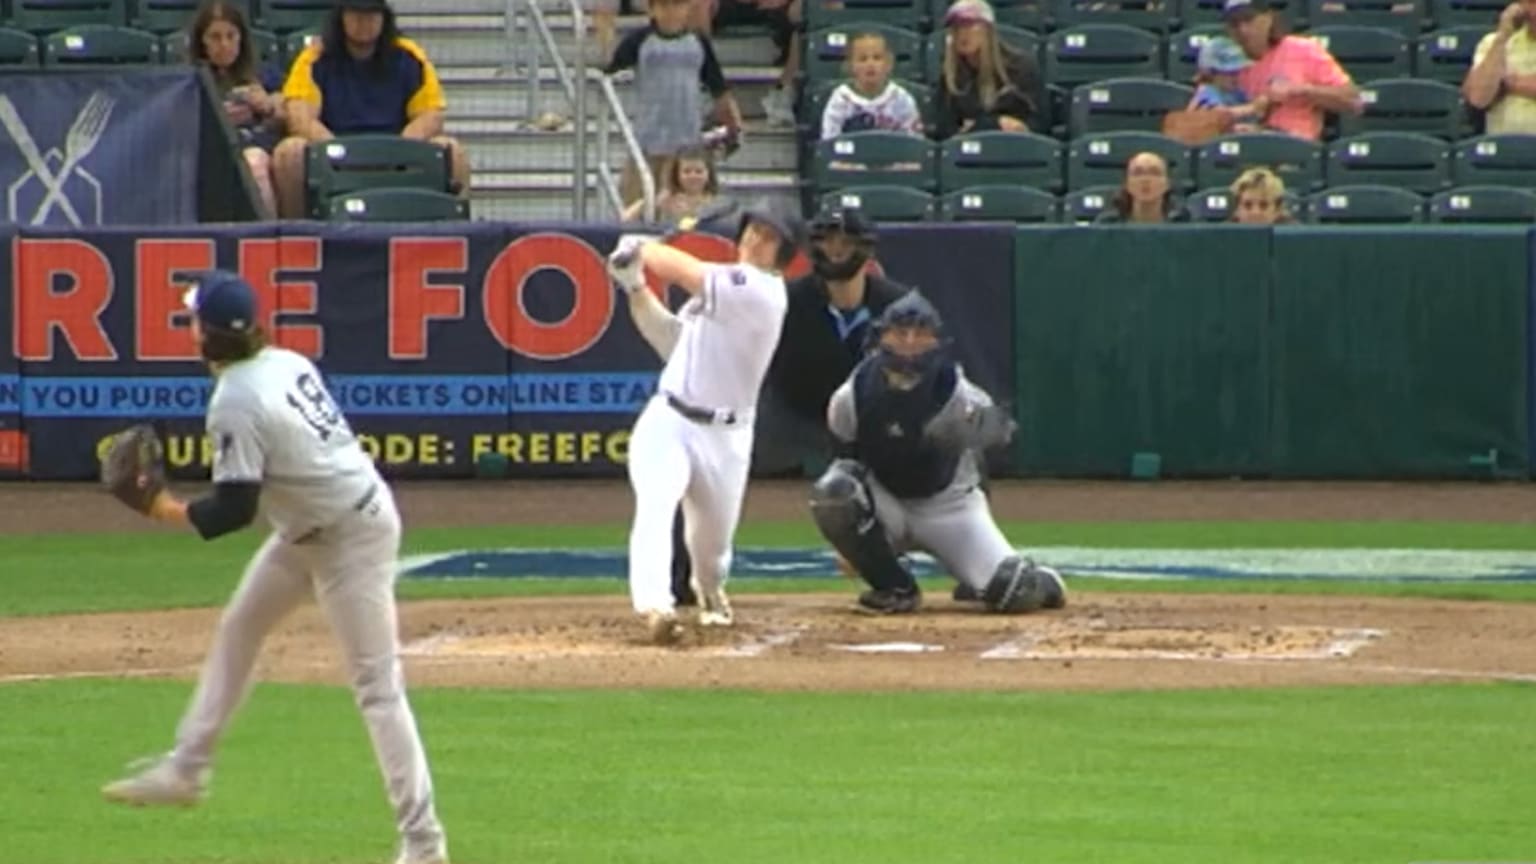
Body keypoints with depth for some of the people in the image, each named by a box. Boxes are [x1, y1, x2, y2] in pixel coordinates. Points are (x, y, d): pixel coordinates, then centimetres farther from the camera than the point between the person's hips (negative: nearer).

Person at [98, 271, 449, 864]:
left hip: (345, 537, -10)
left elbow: (235, 509, -23)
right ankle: (187, 768, 32)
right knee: (238, 630, 21)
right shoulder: (288, 364, 2)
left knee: (376, 685, -9)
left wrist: (171, 512, -9)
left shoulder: (236, 403, -23)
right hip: (310, 530, 10)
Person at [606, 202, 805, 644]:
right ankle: (655, 606, -40)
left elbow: (681, 269, -19)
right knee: (655, 504, -25)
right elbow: (670, 339, 14)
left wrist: (641, 248, -1)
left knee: (713, 539, 12)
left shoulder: (758, 292, -14)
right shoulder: (725, 284, 11)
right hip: (667, 421, 4)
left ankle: (711, 592, 48)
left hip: (723, 437, -4)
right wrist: (635, 286, 3)